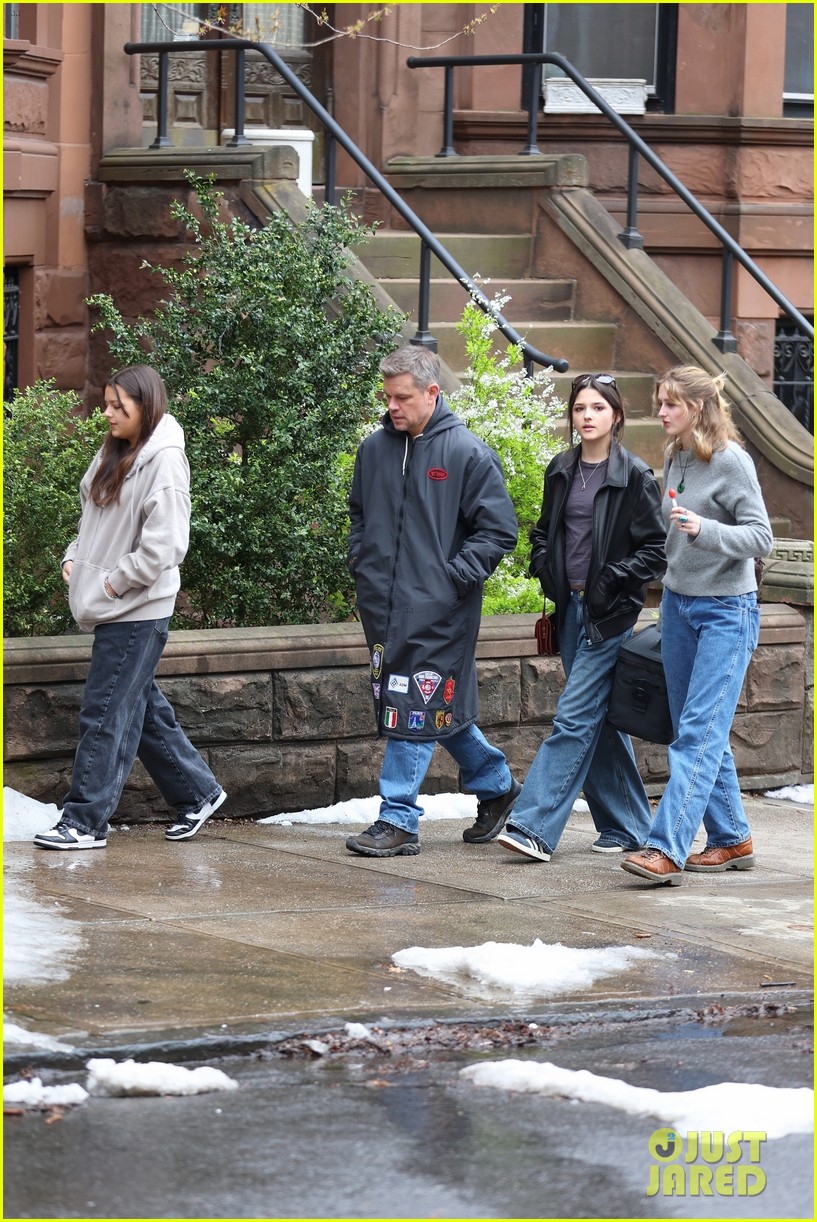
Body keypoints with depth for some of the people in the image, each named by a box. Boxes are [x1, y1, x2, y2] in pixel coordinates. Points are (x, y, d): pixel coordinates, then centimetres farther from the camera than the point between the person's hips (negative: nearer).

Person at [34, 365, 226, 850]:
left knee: (106, 714, -6)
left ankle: (86, 822, -3)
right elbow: (95, 519, 22)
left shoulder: (163, 461, -15)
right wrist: (75, 559, 6)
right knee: (143, 709, 16)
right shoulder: (115, 455, 12)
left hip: (137, 610, -9)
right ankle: (197, 792, 28)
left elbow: (163, 544, -21)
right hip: (112, 608, 9)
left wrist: (114, 582, -15)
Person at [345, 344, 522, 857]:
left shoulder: (468, 454, -8)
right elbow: (359, 514, 26)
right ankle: (496, 784, 32)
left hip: (437, 609, -6)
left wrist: (455, 577, -12)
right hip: (383, 604, 6)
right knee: (441, 709, 14)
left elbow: (498, 530, -6)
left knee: (415, 710, -8)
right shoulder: (375, 449, 9)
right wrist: (361, 562, 12)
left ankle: (398, 820, -5)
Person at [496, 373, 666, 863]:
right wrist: (544, 565, 4)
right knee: (600, 721, 11)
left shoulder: (634, 477, -8)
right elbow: (545, 529, 23)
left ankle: (536, 827, -16)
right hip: (571, 609, 7)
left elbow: (656, 548, -7)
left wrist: (612, 579, -16)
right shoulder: (561, 471, 11)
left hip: (610, 613, -7)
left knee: (575, 717, -11)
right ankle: (628, 826, 21)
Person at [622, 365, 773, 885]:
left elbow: (761, 537, -16)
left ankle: (667, 849, -21)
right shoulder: (674, 458, 8)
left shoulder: (731, 461, -14)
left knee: (700, 731, -12)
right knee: (695, 731, 10)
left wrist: (705, 529, -31)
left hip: (726, 609, -8)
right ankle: (732, 839, 19)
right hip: (679, 604, 8)